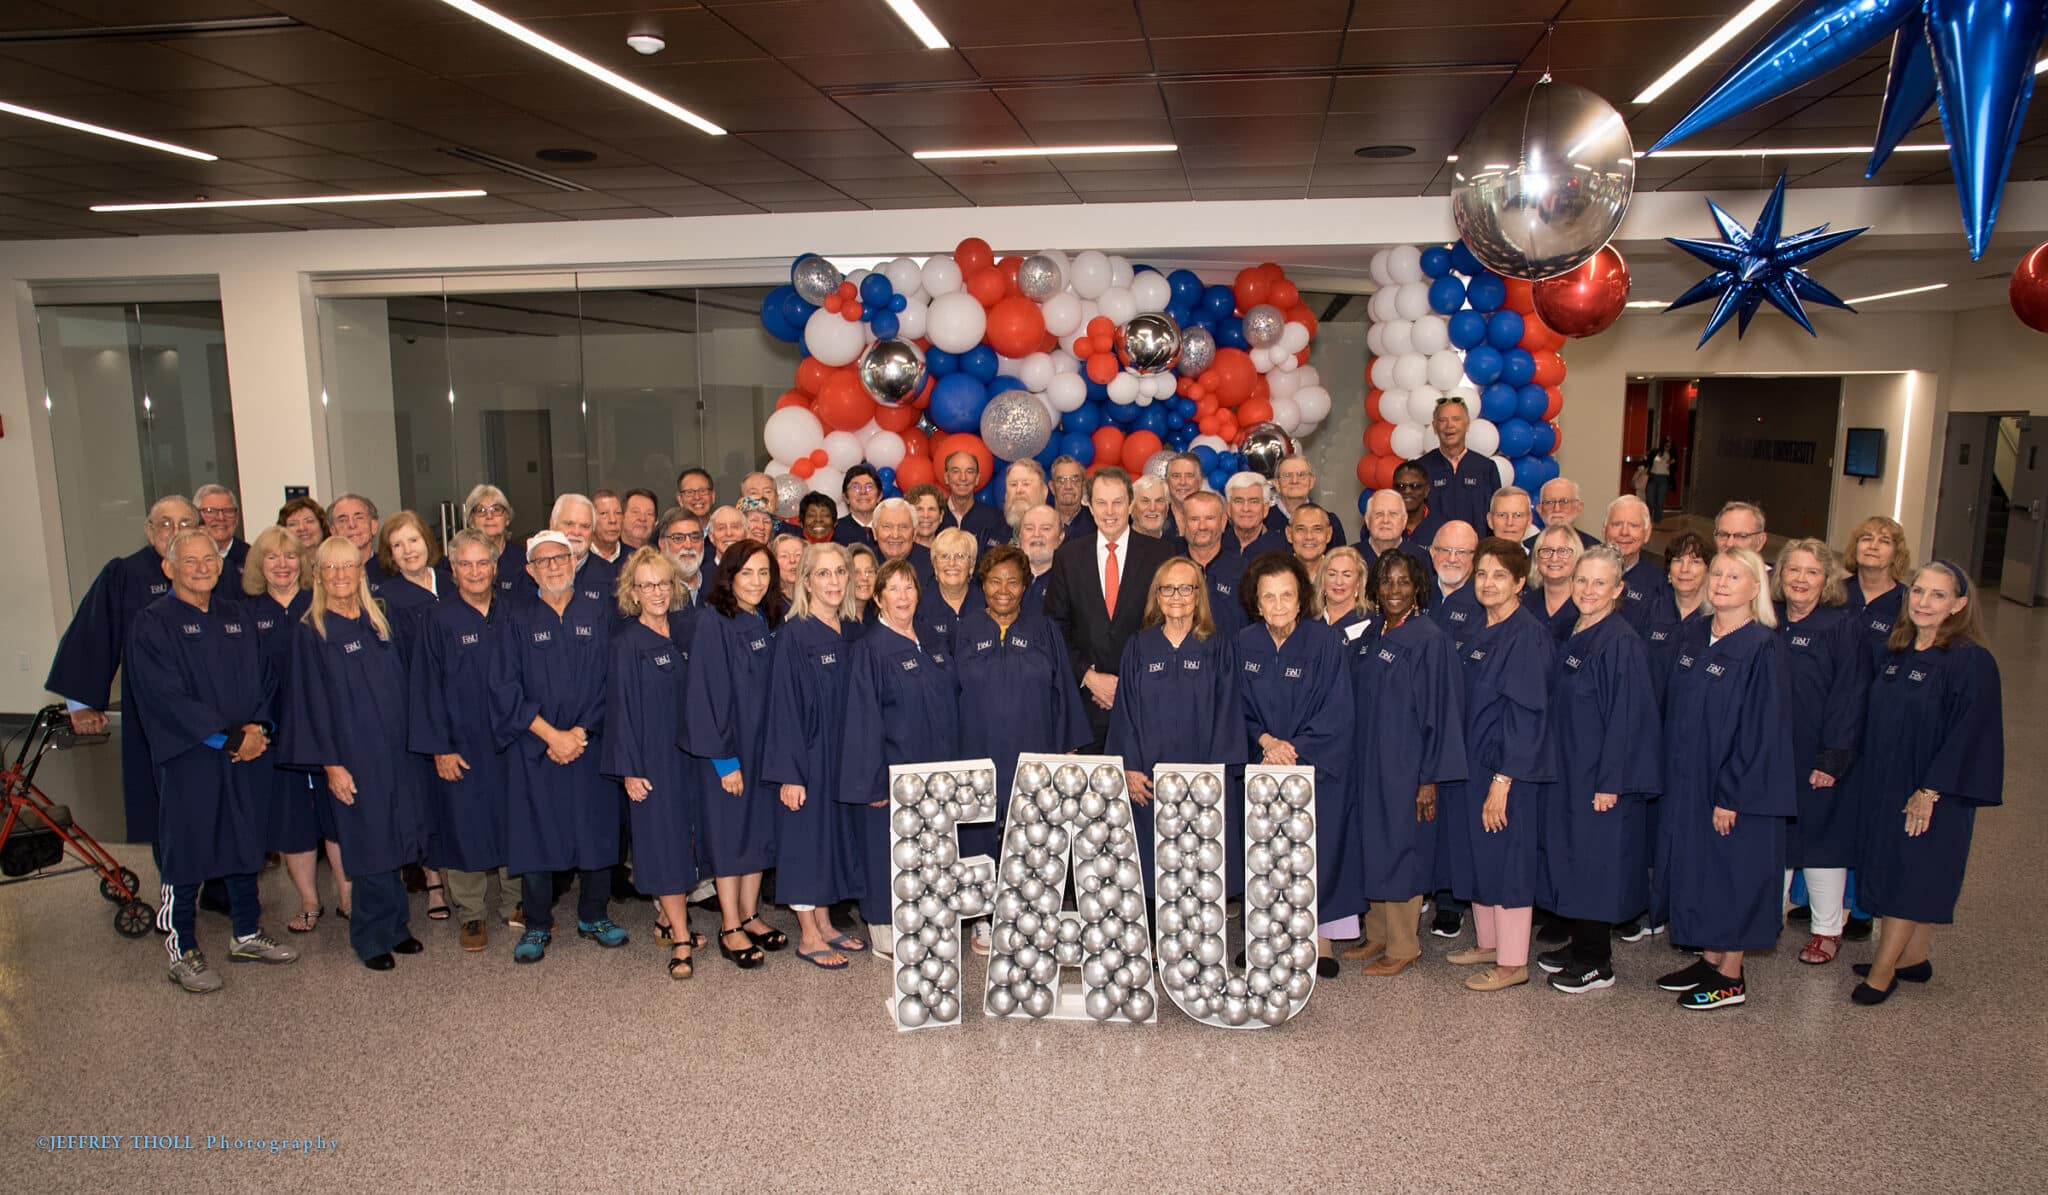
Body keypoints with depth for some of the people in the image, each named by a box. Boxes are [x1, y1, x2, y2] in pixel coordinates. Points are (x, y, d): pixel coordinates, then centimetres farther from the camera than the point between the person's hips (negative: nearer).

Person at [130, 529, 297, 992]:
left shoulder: (235, 616, 10)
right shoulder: (152, 624, -7)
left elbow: (262, 678, 10)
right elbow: (165, 697, -14)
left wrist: (258, 727, -8)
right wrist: (226, 738, -17)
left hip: (247, 755, 5)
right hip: (187, 759, -5)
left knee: (246, 844, 13)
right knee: (188, 852, 2)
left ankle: (248, 935, 28)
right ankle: (182, 953, 15)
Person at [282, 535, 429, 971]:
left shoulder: (377, 622, 9)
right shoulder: (311, 631, -6)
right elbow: (312, 701, -8)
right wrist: (330, 762, -13)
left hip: (394, 750, 5)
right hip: (353, 754, -5)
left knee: (394, 840, 9)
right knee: (370, 844, 0)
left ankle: (393, 925, 22)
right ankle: (373, 936, 13)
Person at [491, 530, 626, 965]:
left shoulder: (598, 614, 4)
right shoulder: (517, 618, 1)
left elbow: (609, 681, 0)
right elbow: (505, 687, -5)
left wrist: (580, 732, -10)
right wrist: (551, 734, -12)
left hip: (591, 744, 1)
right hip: (533, 747, -1)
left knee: (596, 828, 6)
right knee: (535, 834, 3)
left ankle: (593, 916, 23)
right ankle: (537, 926, 18)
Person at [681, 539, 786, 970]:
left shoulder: (768, 622, 5)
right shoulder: (713, 623, -15)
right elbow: (706, 693, -18)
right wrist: (724, 759, -18)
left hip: (762, 741, 6)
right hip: (724, 748, -6)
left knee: (760, 829, 12)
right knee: (730, 833, 2)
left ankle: (749, 915, 25)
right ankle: (730, 927, 14)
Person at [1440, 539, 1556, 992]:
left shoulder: (1527, 635, -15)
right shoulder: (1481, 634, 11)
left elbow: (1526, 713, -19)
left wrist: (1502, 780, -21)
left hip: (1509, 768, -9)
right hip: (1473, 763, 9)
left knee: (1507, 859, 0)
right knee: (1477, 855, 16)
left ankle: (1513, 962, 11)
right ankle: (1489, 943, 30)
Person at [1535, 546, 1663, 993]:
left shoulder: (1622, 642, -16)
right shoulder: (1572, 637, 9)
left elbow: (1628, 716, -19)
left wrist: (1610, 782, -20)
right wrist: (1557, 767, 13)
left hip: (1601, 775, -8)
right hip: (1567, 770, 8)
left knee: (1596, 861, 0)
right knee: (1571, 856, 14)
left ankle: (1597, 963, 12)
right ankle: (1581, 945, 27)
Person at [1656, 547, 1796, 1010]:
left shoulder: (1762, 648, -15)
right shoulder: (1695, 639, 6)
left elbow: (1761, 729, -18)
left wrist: (1731, 795, -19)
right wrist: (1676, 776, 9)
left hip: (1738, 786, -7)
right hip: (1690, 780, 7)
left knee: (1734, 872, 4)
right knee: (1701, 869, 15)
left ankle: (1732, 977, 18)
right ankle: (1711, 958, 30)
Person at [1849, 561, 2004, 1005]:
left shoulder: (1972, 661, -15)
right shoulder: (1897, 652, 6)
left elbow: (1969, 732, -18)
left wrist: (1930, 791, -19)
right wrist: (1868, 777, 9)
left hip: (1934, 792, -7)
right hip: (1884, 784, 7)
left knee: (1911, 875, 0)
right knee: (1886, 867, 12)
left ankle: (1883, 970, 9)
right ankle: (1912, 959, 25)